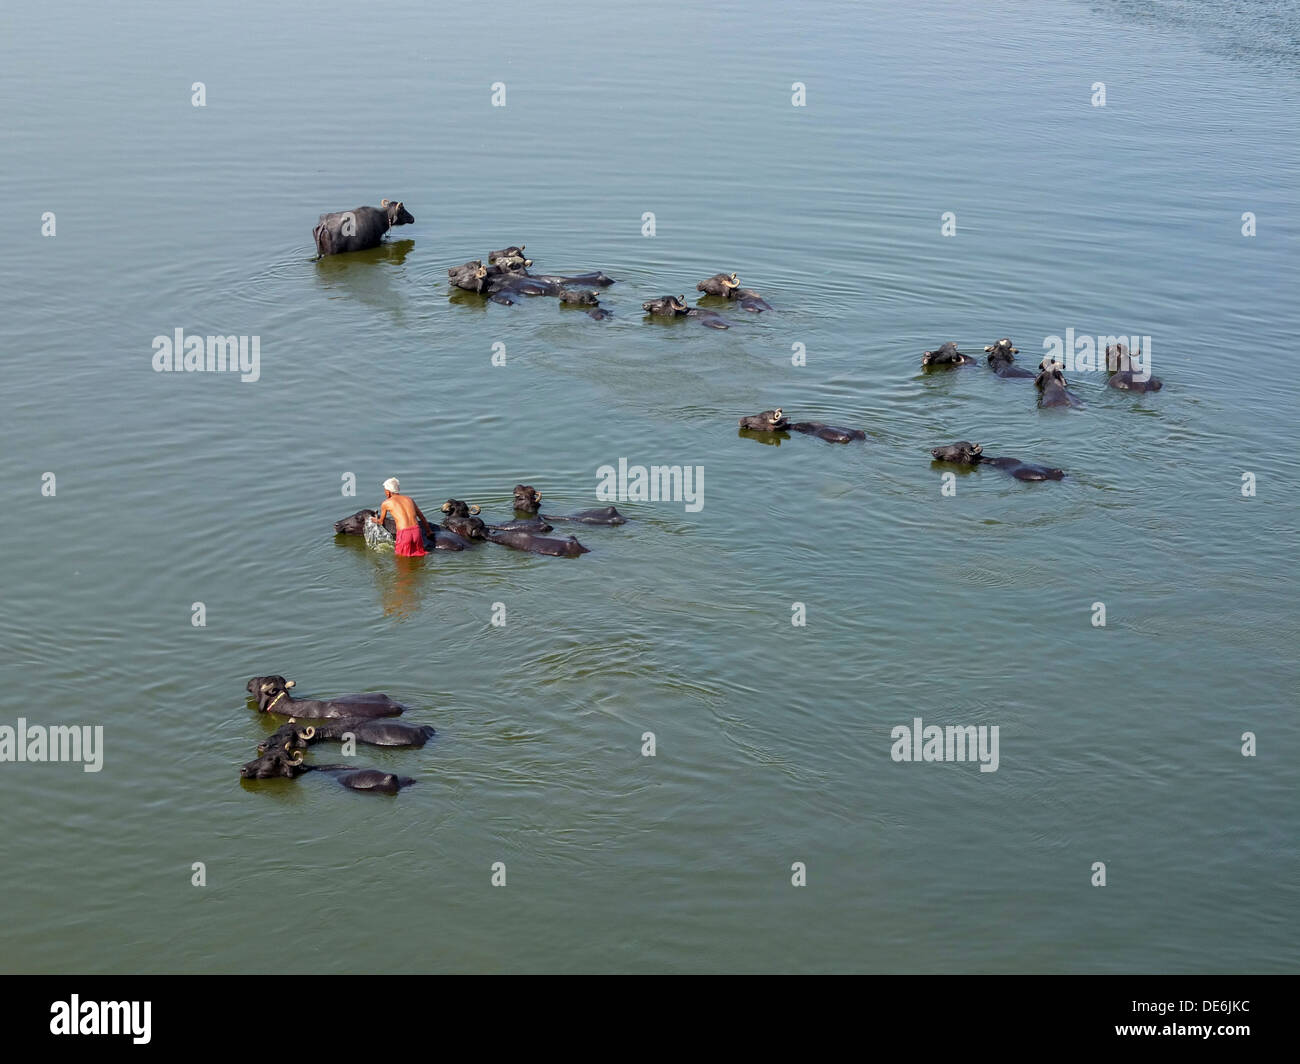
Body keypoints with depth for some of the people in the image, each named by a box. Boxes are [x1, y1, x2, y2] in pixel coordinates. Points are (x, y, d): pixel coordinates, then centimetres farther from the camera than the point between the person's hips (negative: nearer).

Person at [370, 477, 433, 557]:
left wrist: (376, 521, 51)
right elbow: (422, 517, 28)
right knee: (419, 554, 17)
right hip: (416, 531, 4)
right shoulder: (409, 499, 20)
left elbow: (381, 522, 27)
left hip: (403, 533, -4)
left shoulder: (385, 503, 10)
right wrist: (429, 531, 42)